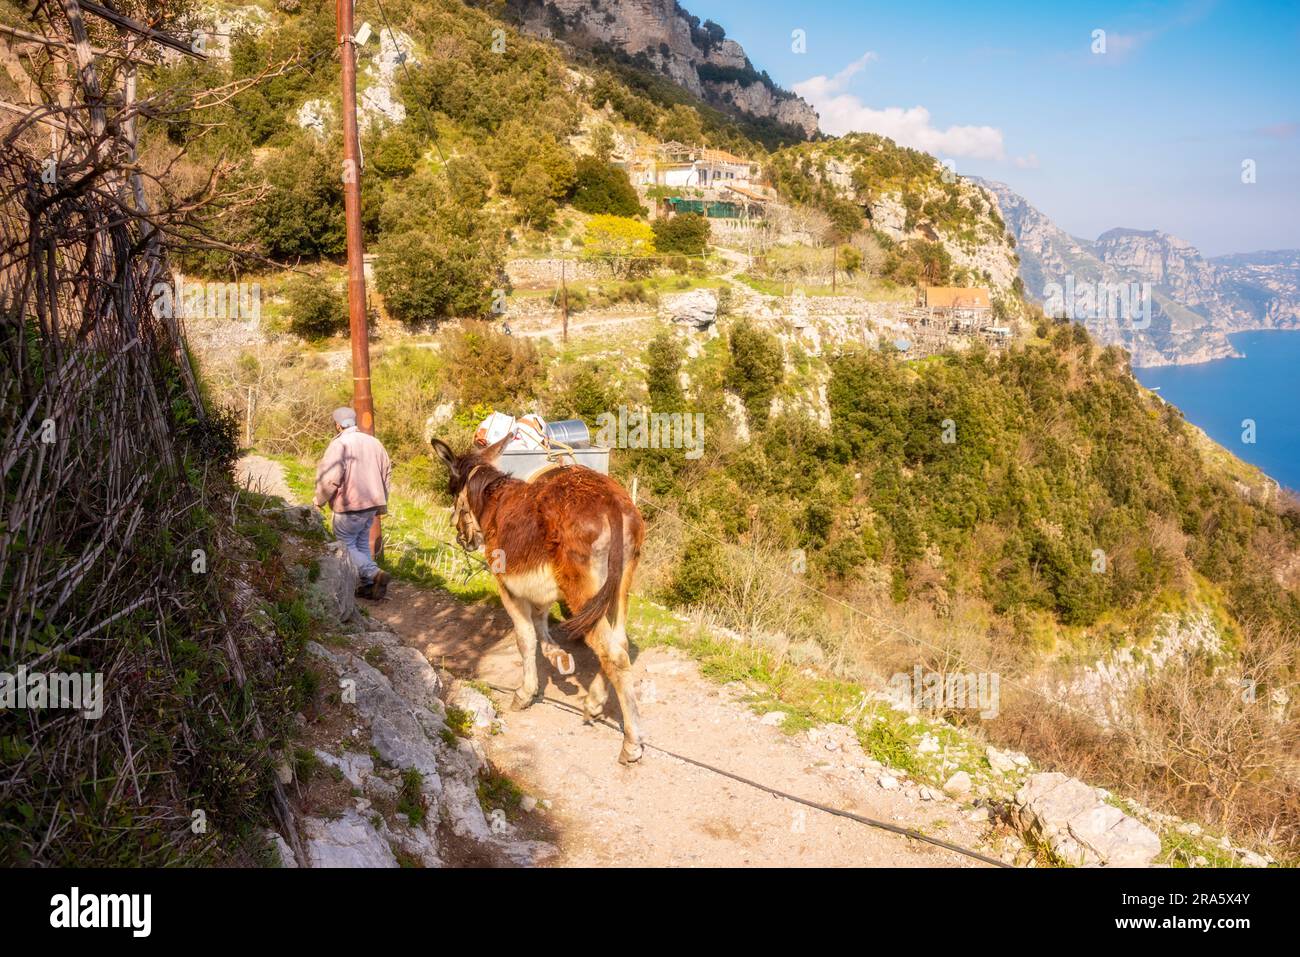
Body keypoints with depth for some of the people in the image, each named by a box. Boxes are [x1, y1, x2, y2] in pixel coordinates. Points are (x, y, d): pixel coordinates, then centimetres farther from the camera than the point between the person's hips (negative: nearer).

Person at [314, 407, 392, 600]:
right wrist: (382, 503, 24)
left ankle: (375, 574, -15)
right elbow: (387, 471, 16)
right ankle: (368, 585, 15)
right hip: (371, 504, 7)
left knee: (346, 546, 3)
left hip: (350, 506, -7)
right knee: (362, 544, 18)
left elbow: (330, 478, -21)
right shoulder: (373, 442, 10)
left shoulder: (339, 444, -14)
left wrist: (320, 500, -4)